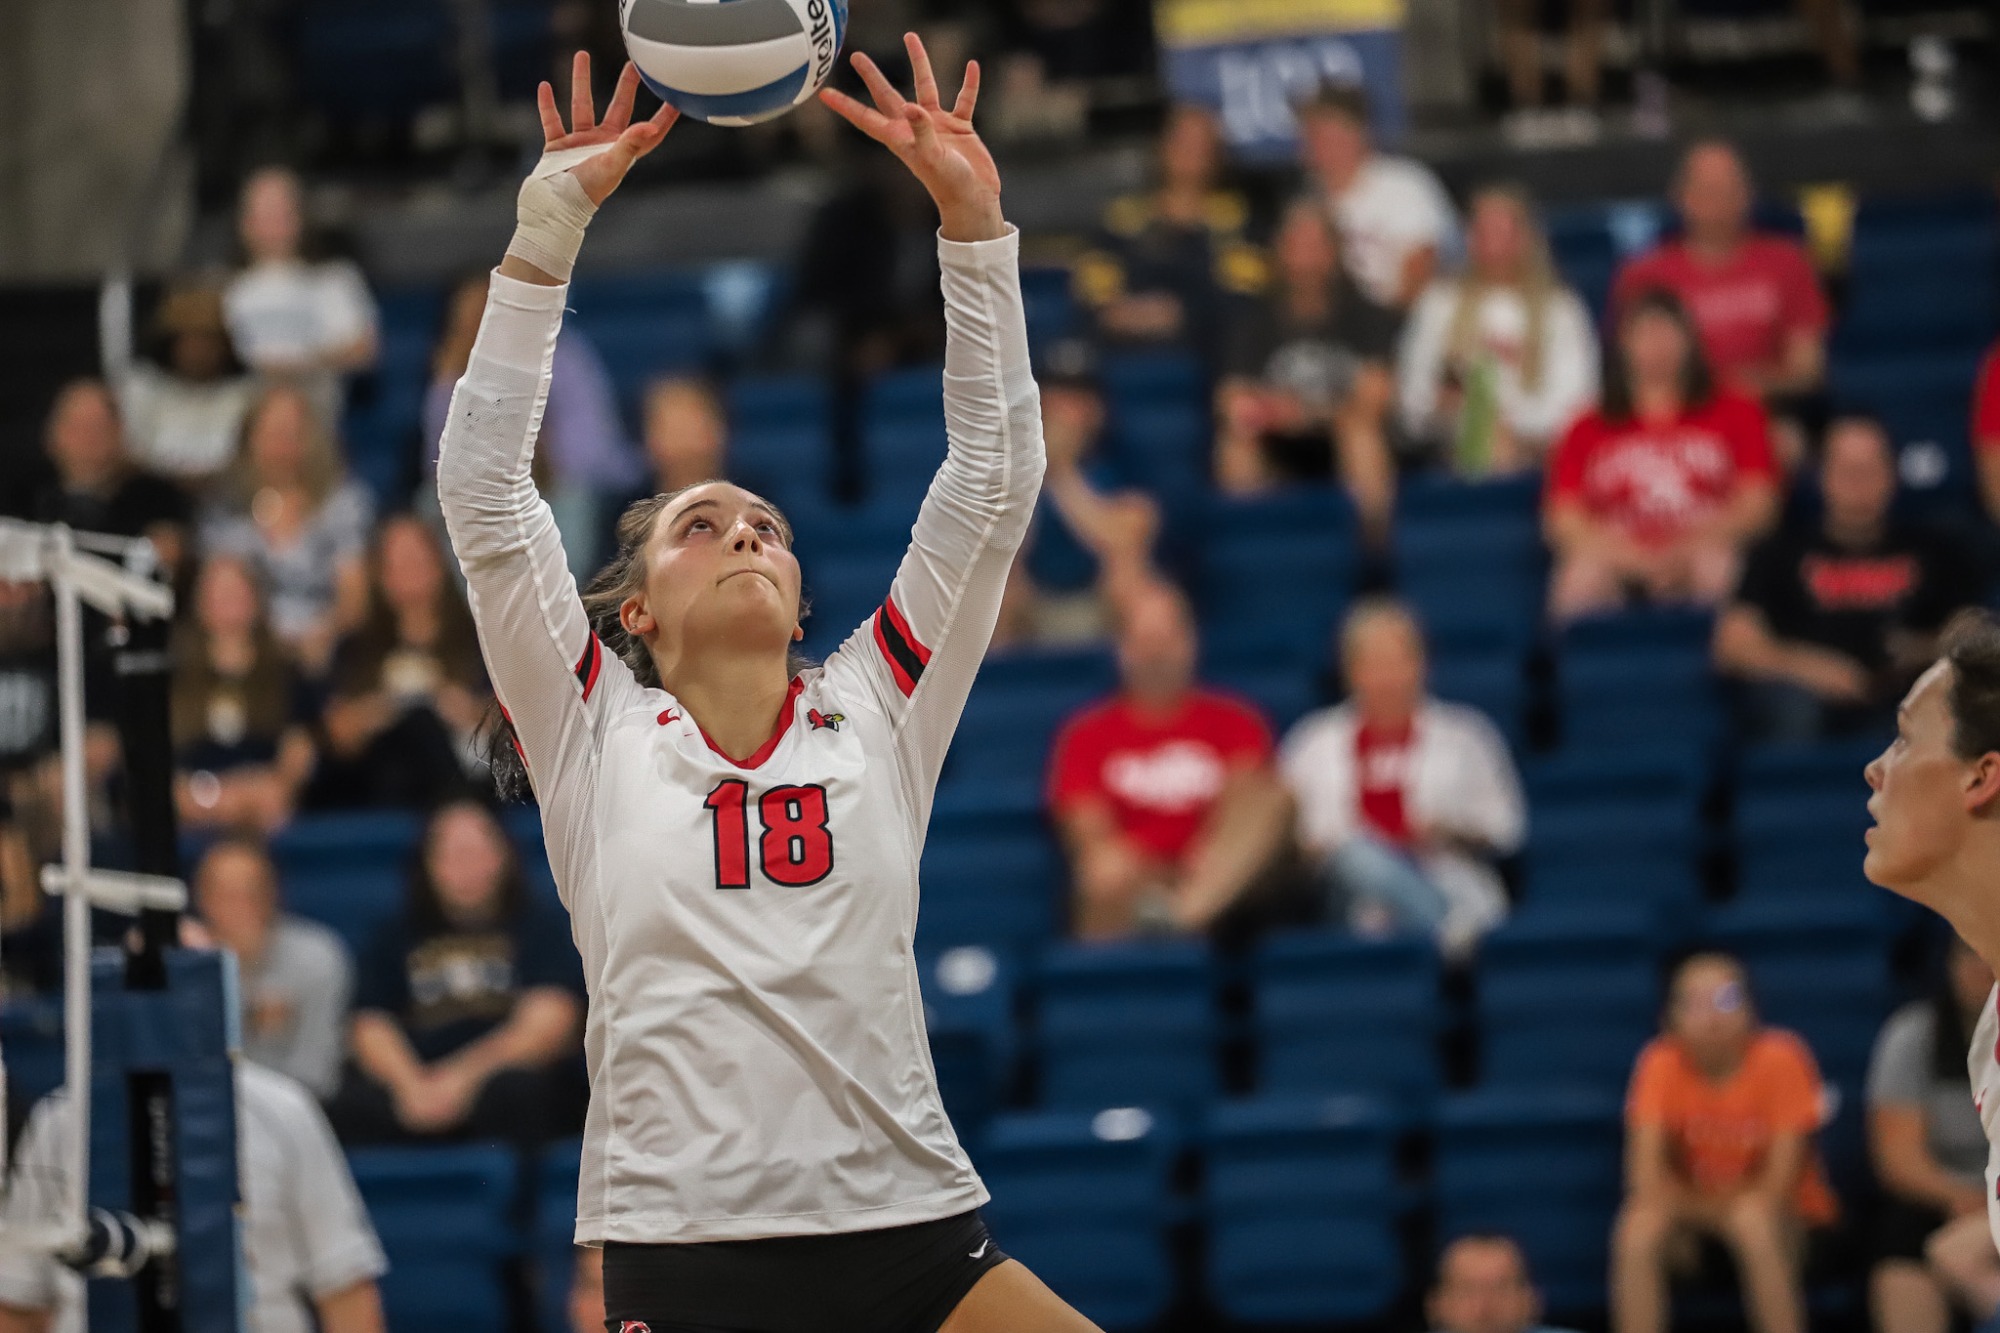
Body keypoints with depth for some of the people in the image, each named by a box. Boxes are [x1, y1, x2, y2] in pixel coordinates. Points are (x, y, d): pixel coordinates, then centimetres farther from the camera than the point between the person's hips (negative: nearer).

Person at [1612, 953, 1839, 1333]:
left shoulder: (1779, 1060, -18)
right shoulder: (1662, 1065, -12)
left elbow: (1779, 1182, -18)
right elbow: (1647, 1180, -16)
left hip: (1783, 1217, -2)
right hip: (1693, 1209, 2)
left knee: (1753, 1221, -36)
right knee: (1638, 1229, -29)